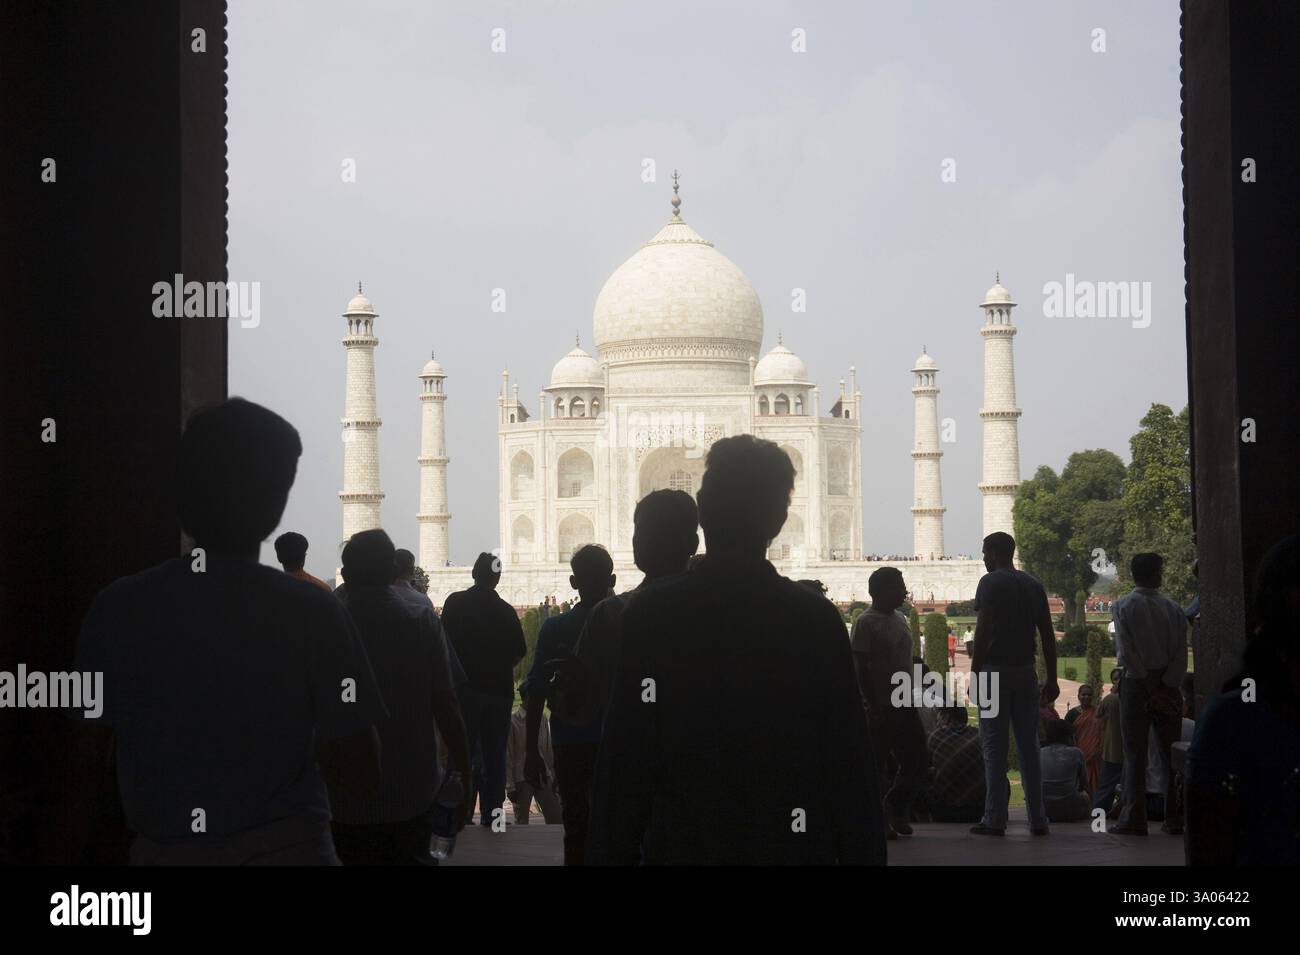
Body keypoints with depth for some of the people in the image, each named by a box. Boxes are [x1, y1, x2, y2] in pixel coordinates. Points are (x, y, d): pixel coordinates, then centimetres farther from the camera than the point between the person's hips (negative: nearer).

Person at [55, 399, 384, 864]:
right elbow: (361, 775, -9)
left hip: (161, 850, 4)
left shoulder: (117, 608, -5)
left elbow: (86, 757, -1)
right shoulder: (310, 612, -10)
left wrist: (64, 853, 11)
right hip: (283, 847, -4)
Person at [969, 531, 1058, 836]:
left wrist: (974, 673, -10)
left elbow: (983, 631, -13)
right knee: (1028, 745, 9)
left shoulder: (990, 582, -5)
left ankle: (995, 819, -3)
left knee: (994, 746, -2)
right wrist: (1051, 680, 13)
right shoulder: (1034, 584, 12)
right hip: (1026, 672, 5)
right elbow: (1048, 635, 11)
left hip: (995, 671, -5)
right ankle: (1037, 820, 8)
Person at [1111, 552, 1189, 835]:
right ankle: (1175, 819, 7)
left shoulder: (1124, 605, -2)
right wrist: (1167, 685, -7)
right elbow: (1181, 652, -3)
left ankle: (1133, 819, -5)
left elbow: (1126, 651, -11)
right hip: (1169, 685, 3)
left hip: (1137, 684, -3)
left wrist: (1150, 686, -10)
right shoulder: (1173, 608, 7)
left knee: (1135, 754, -1)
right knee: (1171, 753, 7)